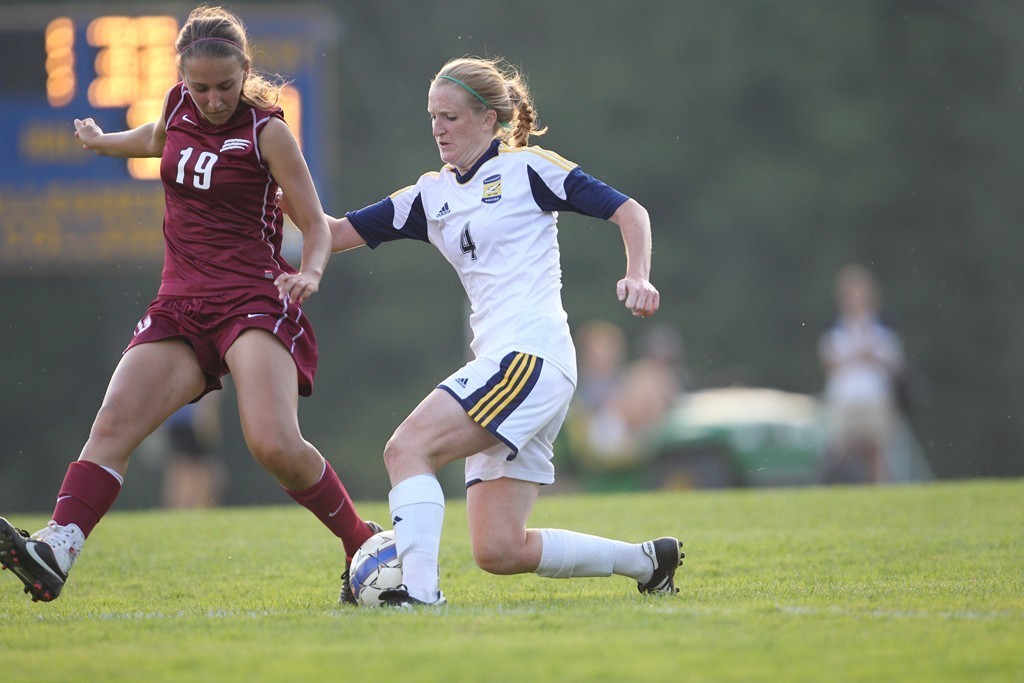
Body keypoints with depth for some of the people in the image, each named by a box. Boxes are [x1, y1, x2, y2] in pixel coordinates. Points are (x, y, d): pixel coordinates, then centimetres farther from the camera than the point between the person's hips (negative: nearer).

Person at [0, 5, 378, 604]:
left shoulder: (267, 131, -6)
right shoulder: (178, 107, 9)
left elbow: (317, 225, -2)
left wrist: (310, 273, -22)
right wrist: (101, 141, 52)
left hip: (254, 300, -5)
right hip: (181, 305, 5)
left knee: (274, 443, -24)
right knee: (113, 424, -15)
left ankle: (365, 545, -4)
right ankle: (54, 553, -28)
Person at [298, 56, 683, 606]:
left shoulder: (528, 169, 3)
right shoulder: (431, 196, 21)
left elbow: (629, 212, 3)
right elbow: (335, 232, 19)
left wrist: (638, 277, -13)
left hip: (531, 354, -8)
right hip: (497, 363, 8)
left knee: (407, 447, -22)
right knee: (498, 551, 2)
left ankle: (418, 589, -31)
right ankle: (649, 560, 18)